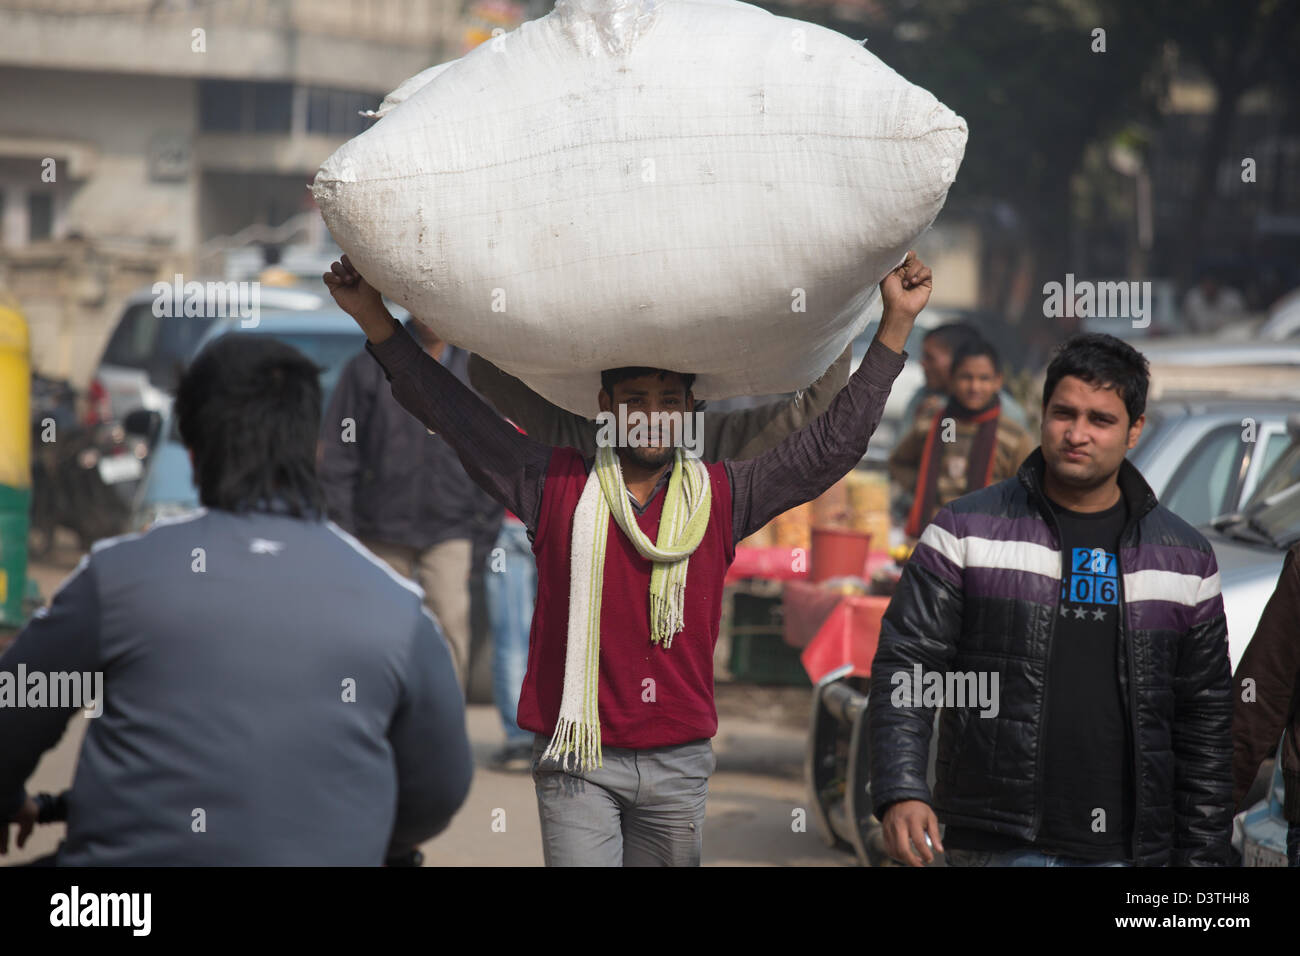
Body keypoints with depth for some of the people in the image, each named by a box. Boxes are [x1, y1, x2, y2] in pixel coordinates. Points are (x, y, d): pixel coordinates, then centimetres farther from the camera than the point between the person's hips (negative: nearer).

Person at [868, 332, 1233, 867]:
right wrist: (901, 793, -17)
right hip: (996, 845, -2)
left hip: (1128, 850, 2)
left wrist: (1202, 854, 9)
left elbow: (1205, 721, 13)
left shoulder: (1184, 557, 10)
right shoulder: (967, 531, 3)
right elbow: (904, 667, -2)